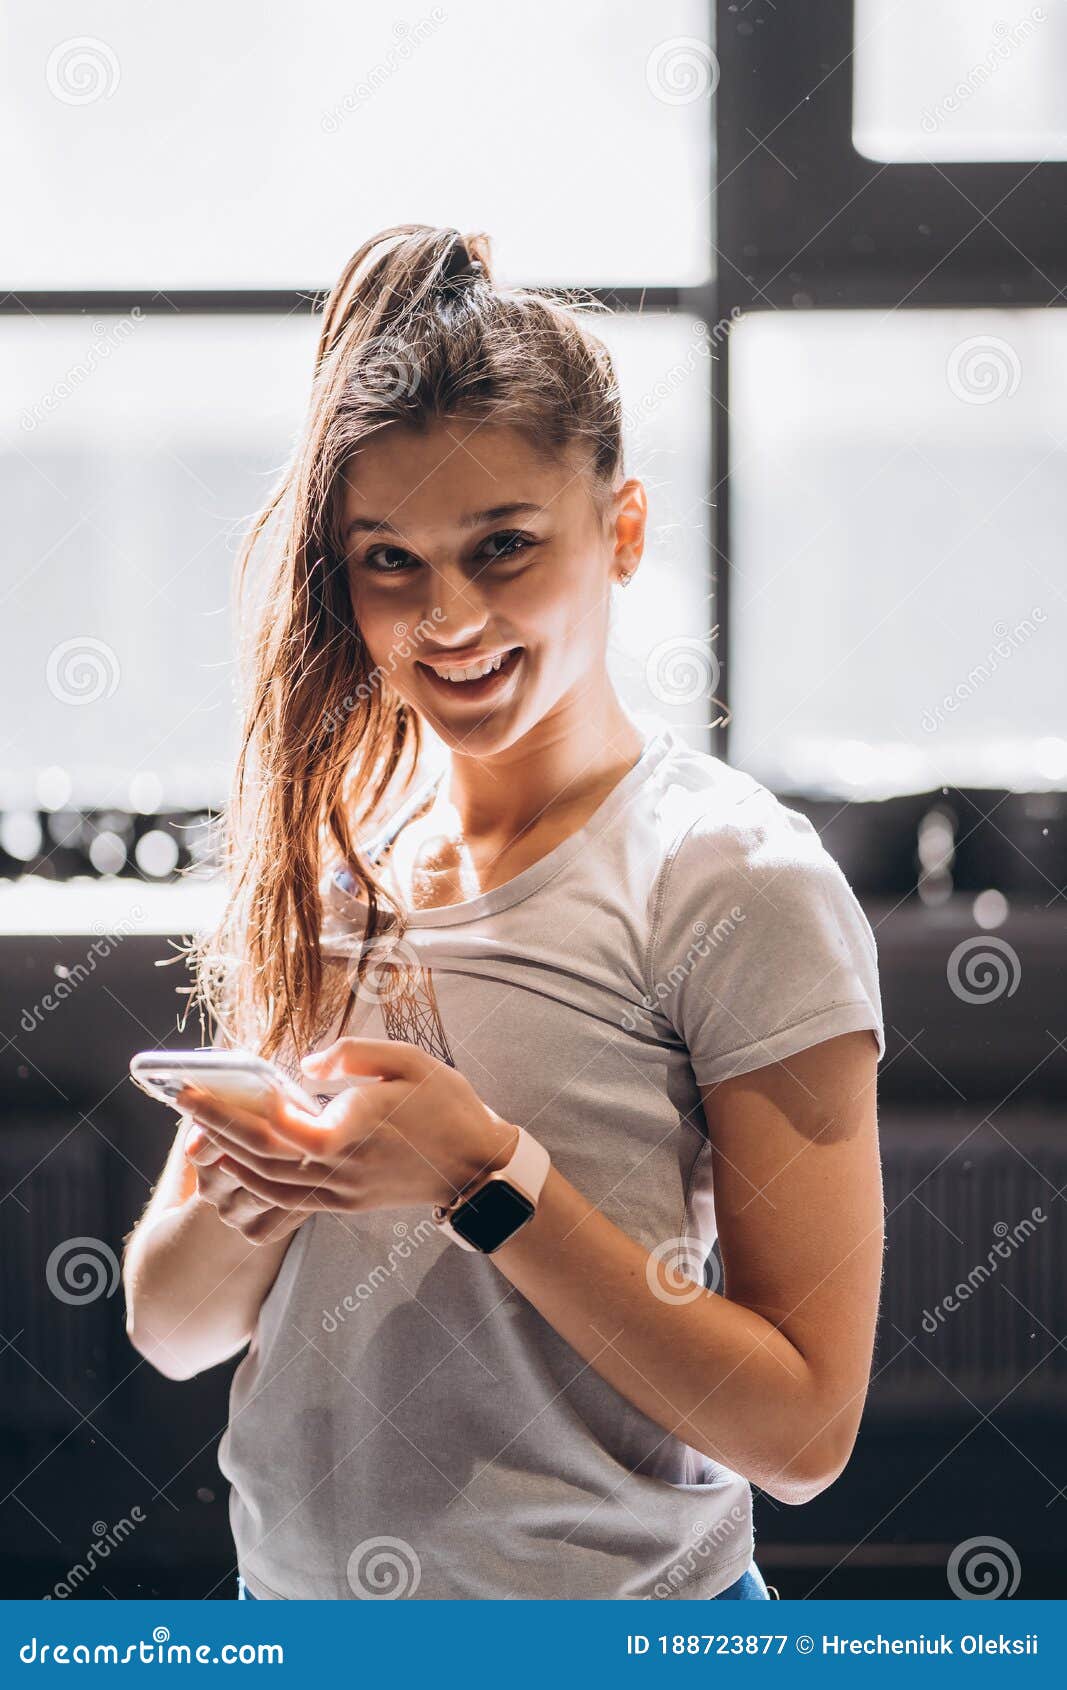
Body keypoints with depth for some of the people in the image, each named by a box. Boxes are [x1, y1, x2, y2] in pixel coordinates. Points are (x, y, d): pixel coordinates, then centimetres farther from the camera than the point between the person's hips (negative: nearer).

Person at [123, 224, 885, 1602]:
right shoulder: (313, 848, 0)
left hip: (611, 1607, -4)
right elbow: (169, 1328, 3)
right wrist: (246, 1197, -17)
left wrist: (490, 1177, -24)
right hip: (292, 1592, 4)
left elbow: (800, 1430, -17)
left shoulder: (739, 882, -15)